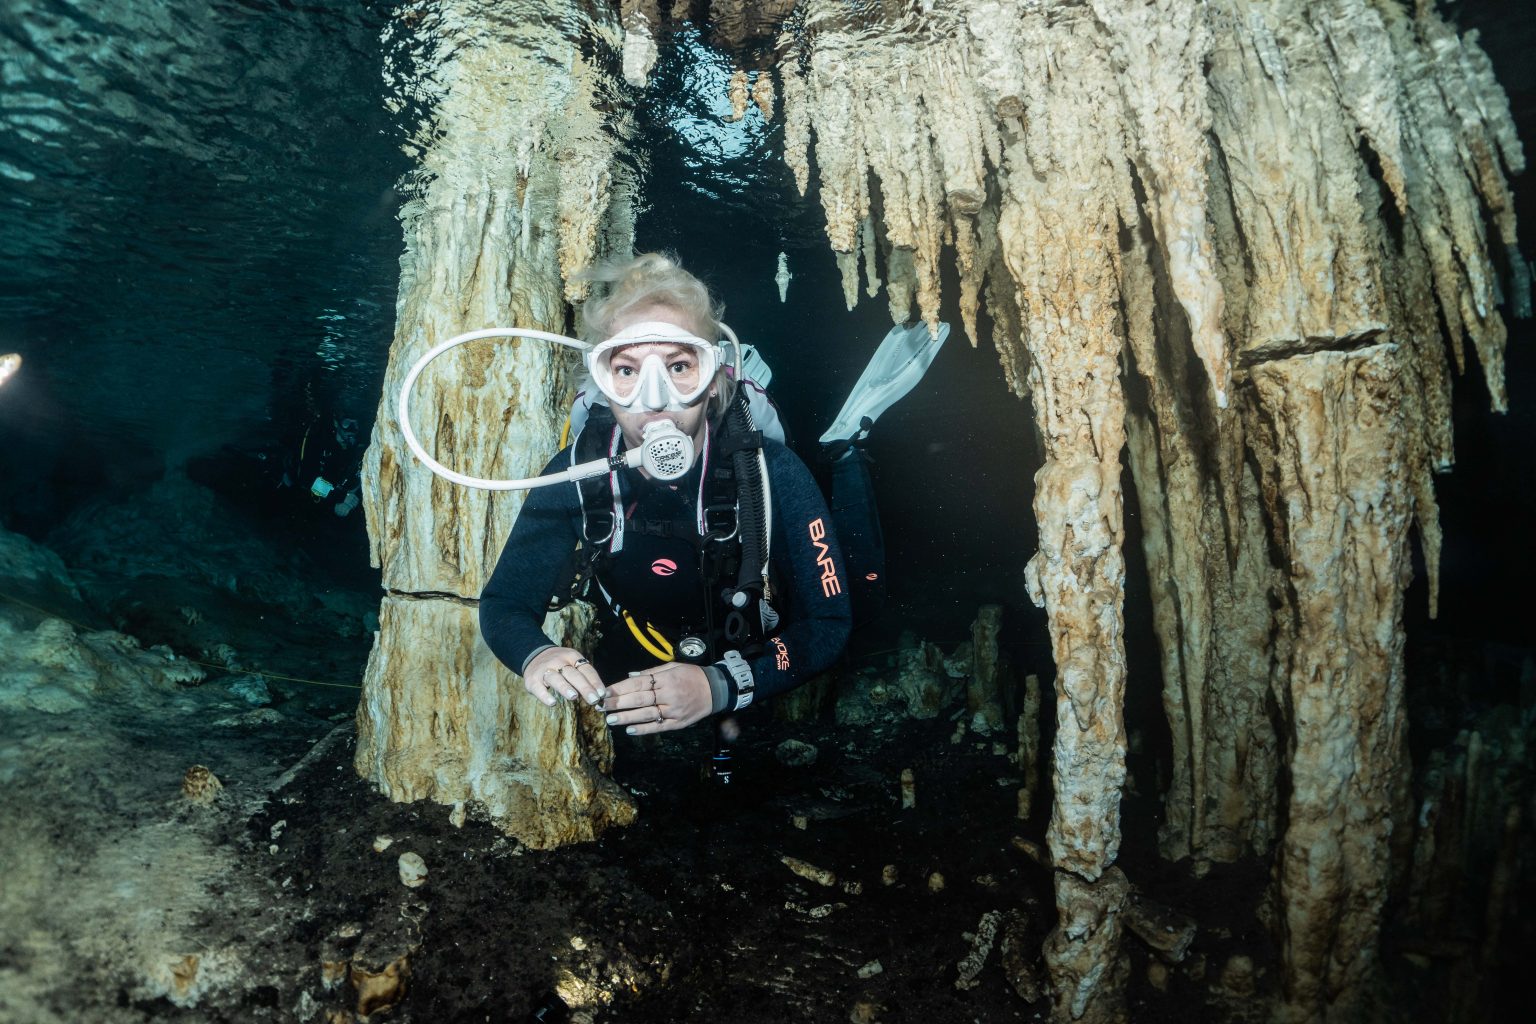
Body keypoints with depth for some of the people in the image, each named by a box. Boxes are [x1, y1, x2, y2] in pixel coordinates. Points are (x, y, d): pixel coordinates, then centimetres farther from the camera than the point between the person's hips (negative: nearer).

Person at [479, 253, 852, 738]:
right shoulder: (577, 474, -11)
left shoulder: (772, 474, -16)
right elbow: (503, 603, -2)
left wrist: (720, 686, -30)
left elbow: (829, 621, -13)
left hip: (754, 711, -1)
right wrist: (536, 655, -27)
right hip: (620, 707, 1)